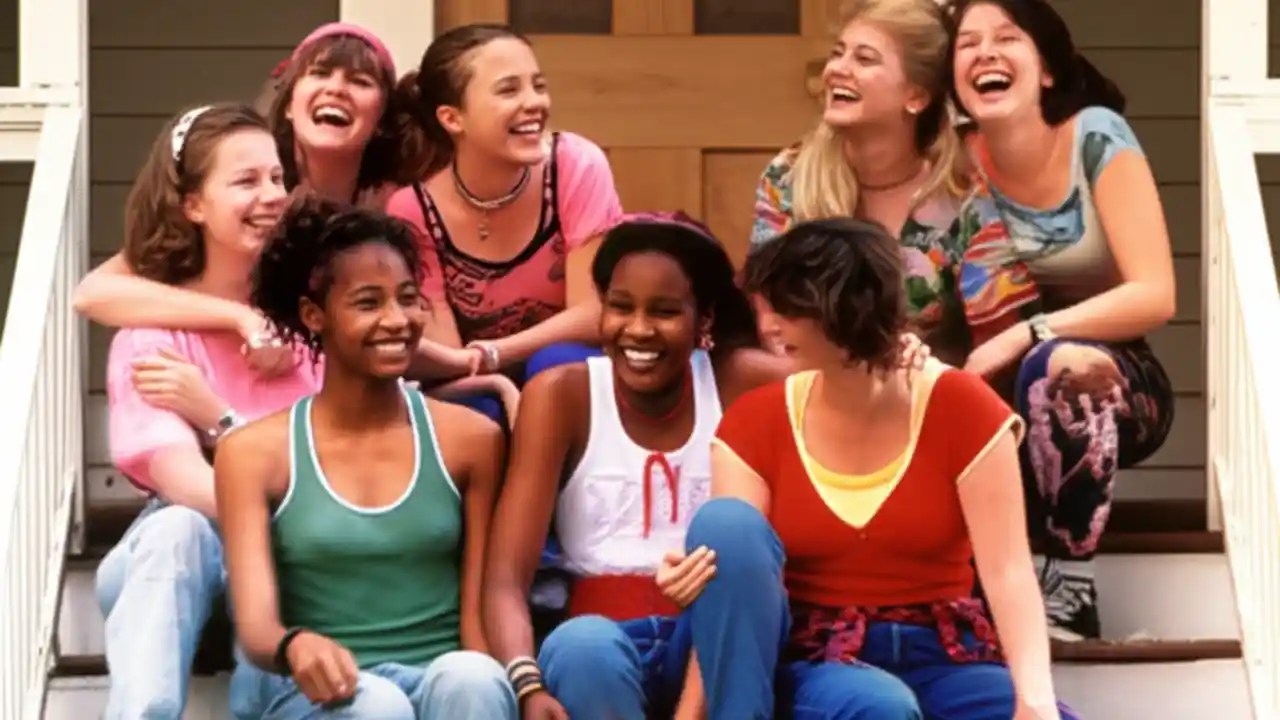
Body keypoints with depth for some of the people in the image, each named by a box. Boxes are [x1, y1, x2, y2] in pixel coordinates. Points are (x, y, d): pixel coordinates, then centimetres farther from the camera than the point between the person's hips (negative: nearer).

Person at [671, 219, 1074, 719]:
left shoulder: (961, 406, -5)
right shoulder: (755, 421, 0)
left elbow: (1008, 570, -14)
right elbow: (730, 574, -9)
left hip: (938, 654, 0)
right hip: (811, 659, 0)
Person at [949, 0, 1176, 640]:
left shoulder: (1096, 137, -15)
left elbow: (1154, 297, -21)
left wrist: (1028, 336, -30)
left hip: (1114, 381, -3)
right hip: (1003, 394, 3)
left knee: (1050, 371, -36)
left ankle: (1071, 588, -22)